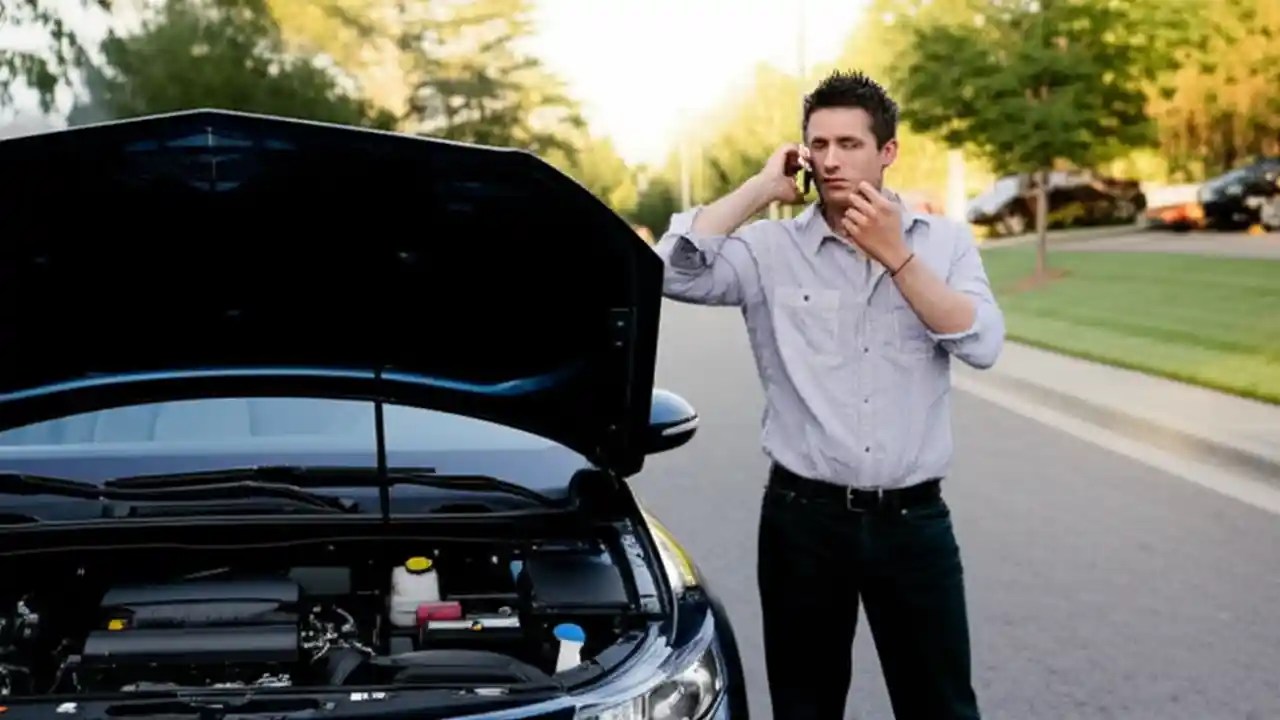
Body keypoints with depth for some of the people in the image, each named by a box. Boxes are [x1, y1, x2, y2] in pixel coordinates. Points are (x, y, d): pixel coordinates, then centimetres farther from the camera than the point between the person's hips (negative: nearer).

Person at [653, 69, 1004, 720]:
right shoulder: (770, 249, -2)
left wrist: (896, 256, -16)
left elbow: (982, 345, -10)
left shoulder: (944, 242, 3)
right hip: (803, 518, 0)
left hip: (915, 519, 1)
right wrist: (762, 188, -12)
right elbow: (672, 273, -18)